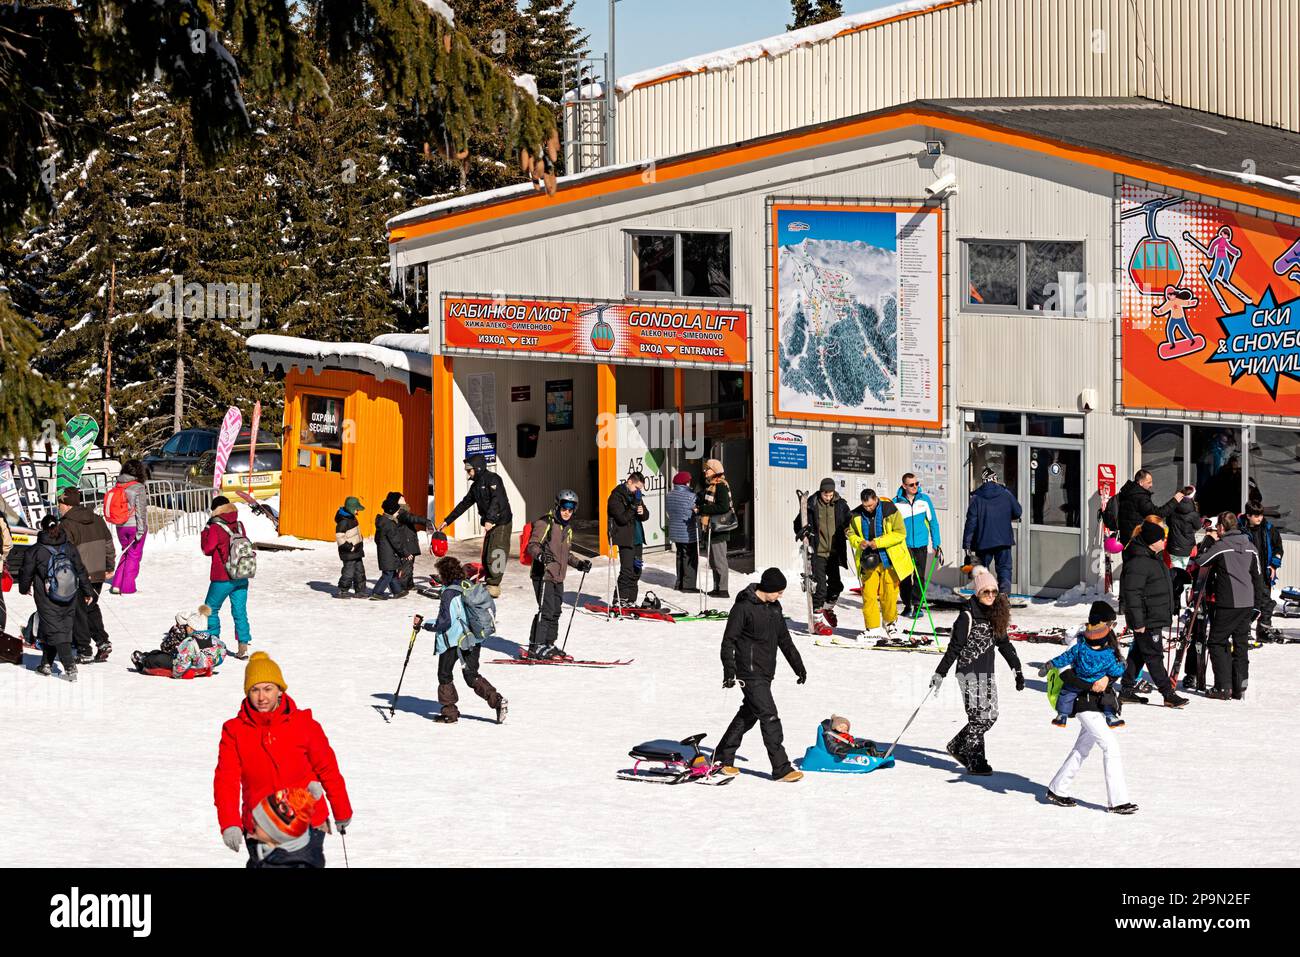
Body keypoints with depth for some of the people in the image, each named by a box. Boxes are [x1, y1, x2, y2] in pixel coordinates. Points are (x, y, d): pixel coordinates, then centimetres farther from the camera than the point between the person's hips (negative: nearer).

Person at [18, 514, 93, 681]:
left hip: (47, 600, -4)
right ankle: (46, 664, 25)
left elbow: (26, 573, 0)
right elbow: (81, 571, 6)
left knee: (54, 631, -1)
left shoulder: (35, 551, -11)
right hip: (69, 600, 4)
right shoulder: (70, 548, 0)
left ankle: (69, 666, -15)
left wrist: (25, 588, 20)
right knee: (65, 628, 16)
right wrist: (87, 592, 18)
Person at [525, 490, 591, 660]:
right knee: (547, 610, -14)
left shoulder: (568, 528, 19)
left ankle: (549, 644, 22)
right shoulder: (545, 523, -8)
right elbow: (532, 545, -15)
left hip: (558, 577, 9)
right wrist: (541, 555, -34)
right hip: (543, 575, -9)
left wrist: (579, 564, 18)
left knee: (555, 612, 12)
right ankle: (536, 646, -11)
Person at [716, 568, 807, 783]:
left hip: (766, 673, 9)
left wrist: (798, 666, 23)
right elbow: (728, 641, -13)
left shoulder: (774, 607, 11)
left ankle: (722, 759, 26)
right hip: (750, 673, -9)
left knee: (748, 715, 14)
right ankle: (781, 769, -10)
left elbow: (784, 639, 22)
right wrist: (730, 671, -20)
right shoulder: (744, 607, -13)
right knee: (769, 718, -11)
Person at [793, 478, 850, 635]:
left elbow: (849, 521, 15)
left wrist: (848, 529, -6)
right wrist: (802, 533, -15)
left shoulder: (840, 505, 2)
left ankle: (828, 608, 40)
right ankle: (817, 619, -5)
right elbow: (798, 523, 4)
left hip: (834, 552, 4)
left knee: (836, 584, 13)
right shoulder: (811, 505, -6)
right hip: (817, 551, -4)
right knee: (820, 585, -12)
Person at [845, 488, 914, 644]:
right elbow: (850, 533, 14)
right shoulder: (856, 515, 2)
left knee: (888, 595, 1)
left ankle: (890, 622, 26)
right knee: (868, 595, -4)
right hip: (868, 561, 3)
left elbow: (900, 533, -11)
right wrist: (858, 542, -9)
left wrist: (878, 542, -19)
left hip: (889, 560, -3)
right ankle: (873, 629, 1)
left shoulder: (890, 510, -9)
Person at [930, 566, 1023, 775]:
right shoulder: (968, 617, -12)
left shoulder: (996, 616, 10)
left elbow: (1004, 644, 19)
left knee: (991, 716, 5)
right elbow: (954, 648, -11)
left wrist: (1017, 670, 19)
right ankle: (975, 762, 0)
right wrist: (940, 673, -12)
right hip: (969, 671, -7)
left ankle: (958, 747, 22)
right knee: (979, 717, -9)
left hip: (987, 672, 7)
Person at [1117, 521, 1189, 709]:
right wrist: (1138, 622, -23)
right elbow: (1132, 593, -23)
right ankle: (1169, 694, -6)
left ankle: (1127, 690, 21)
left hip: (1156, 617, 10)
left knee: (1139, 654, 15)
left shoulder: (1154, 557, 13)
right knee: (1154, 656, -6)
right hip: (1146, 620, -10)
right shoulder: (1138, 562, -21)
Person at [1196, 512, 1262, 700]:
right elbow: (1258, 575, 15)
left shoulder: (1220, 546, -10)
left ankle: (1223, 687, -4)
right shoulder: (1250, 547, 9)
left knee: (1217, 642, 3)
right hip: (1247, 603, 6)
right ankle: (1240, 687, 13)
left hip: (1228, 603, -6)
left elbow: (1198, 563, -9)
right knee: (1241, 644, 12)